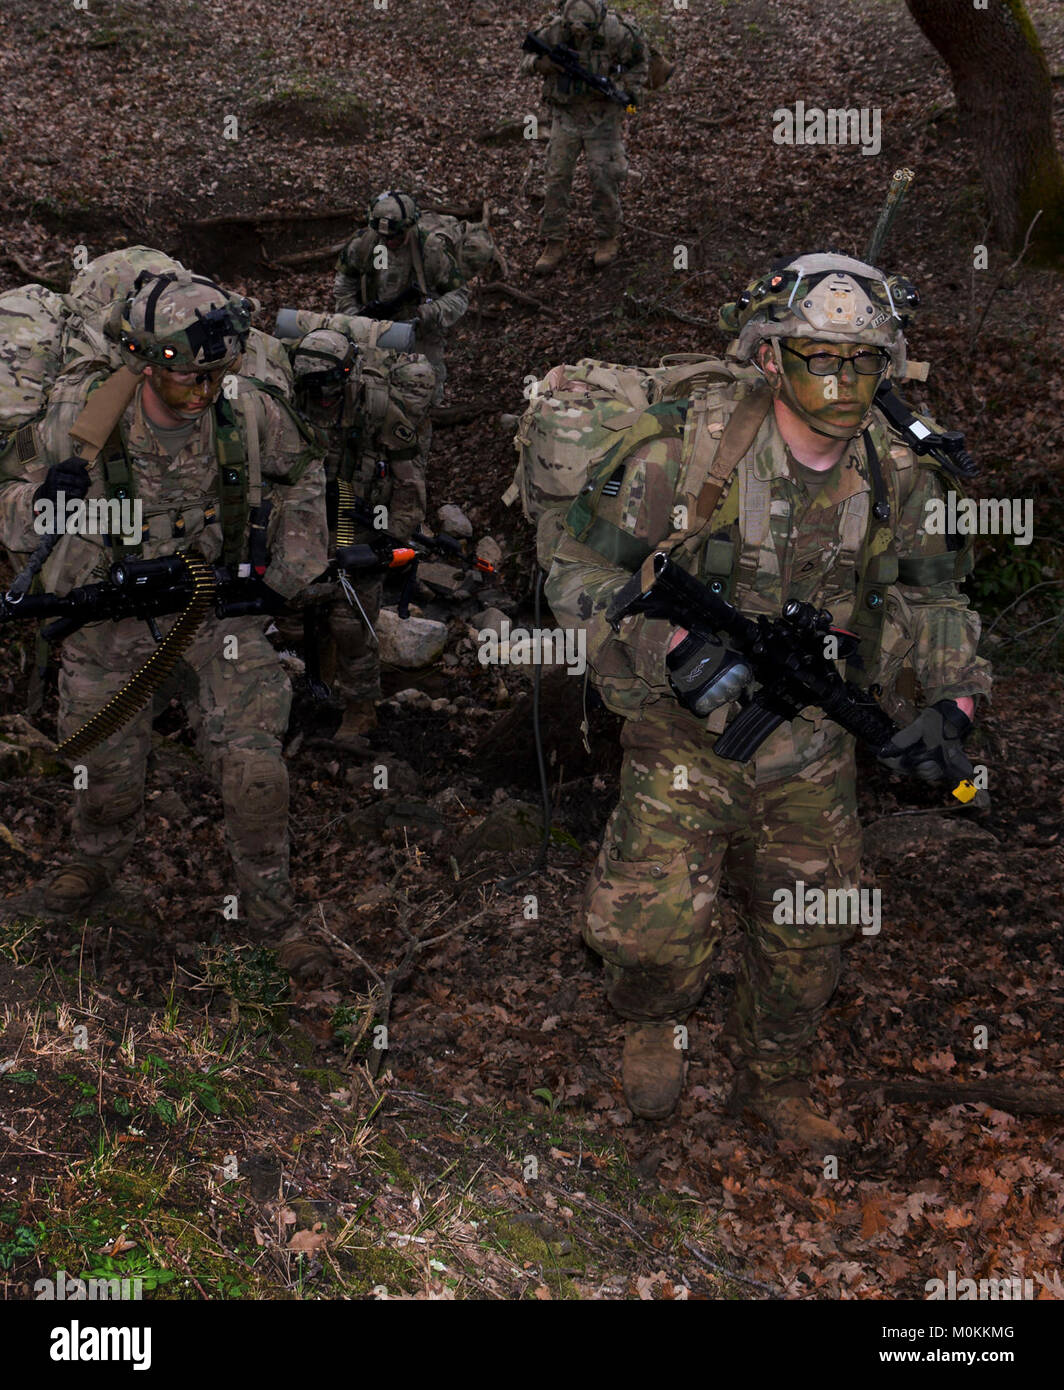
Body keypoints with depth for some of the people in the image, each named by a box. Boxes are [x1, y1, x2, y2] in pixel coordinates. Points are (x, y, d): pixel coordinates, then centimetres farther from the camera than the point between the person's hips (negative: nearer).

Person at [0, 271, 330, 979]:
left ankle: (269, 899, 14)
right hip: (110, 604, 0)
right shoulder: (80, 421, -25)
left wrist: (293, 568, -1)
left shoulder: (249, 415, -20)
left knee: (252, 757, -8)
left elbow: (303, 473, 3)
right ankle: (99, 855, 47)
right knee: (105, 758, 14)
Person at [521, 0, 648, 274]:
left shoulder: (616, 33, -19)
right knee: (557, 177, -1)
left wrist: (631, 89, -9)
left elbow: (640, 58, 1)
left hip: (603, 115, -2)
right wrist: (541, 62, -29)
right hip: (566, 114, 2)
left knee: (604, 177, -5)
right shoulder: (554, 31, -17)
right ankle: (554, 243, 7)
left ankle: (608, 238, 13)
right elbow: (527, 62, -7)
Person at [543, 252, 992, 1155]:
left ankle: (775, 1083, 42)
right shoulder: (693, 448, -17)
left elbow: (935, 601, 8)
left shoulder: (899, 478, -4)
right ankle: (654, 1022, 24)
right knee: (655, 927, -13)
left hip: (812, 750, 4)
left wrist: (951, 700, -11)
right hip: (687, 734, -4)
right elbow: (578, 568, -13)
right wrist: (670, 645, -28)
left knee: (808, 936, 14)